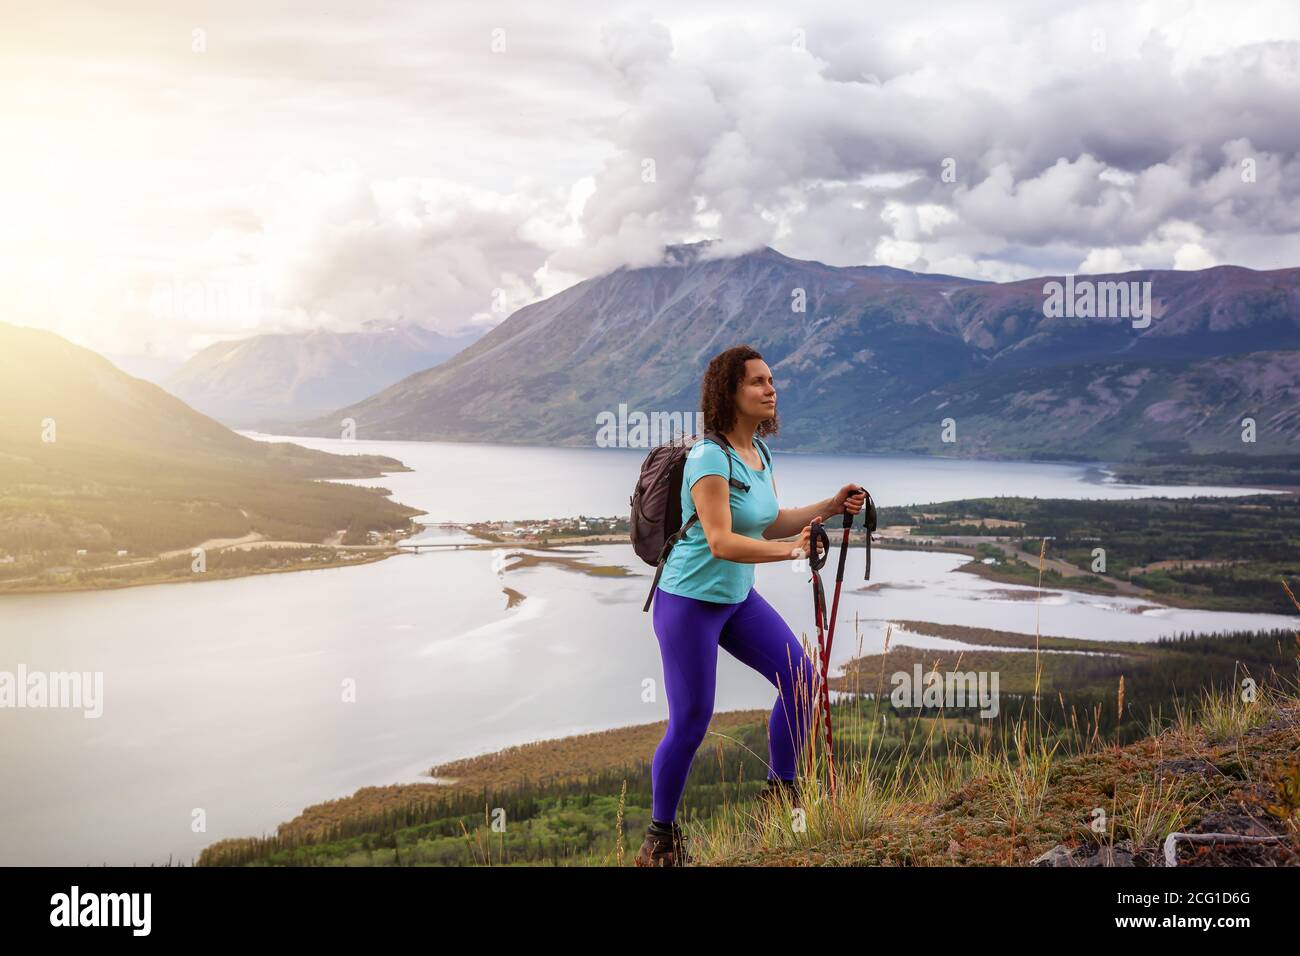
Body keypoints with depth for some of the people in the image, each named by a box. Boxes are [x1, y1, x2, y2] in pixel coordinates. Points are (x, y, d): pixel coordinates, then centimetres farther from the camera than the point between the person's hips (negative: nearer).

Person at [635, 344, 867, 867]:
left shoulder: (760, 451, 4)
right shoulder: (709, 458, -23)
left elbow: (770, 523, 14)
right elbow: (721, 541, -30)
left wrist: (831, 506, 5)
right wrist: (794, 550, -39)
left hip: (738, 598, 8)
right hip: (689, 602, -8)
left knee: (800, 678, 0)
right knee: (690, 724, -3)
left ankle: (781, 792, 18)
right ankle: (660, 838, 14)